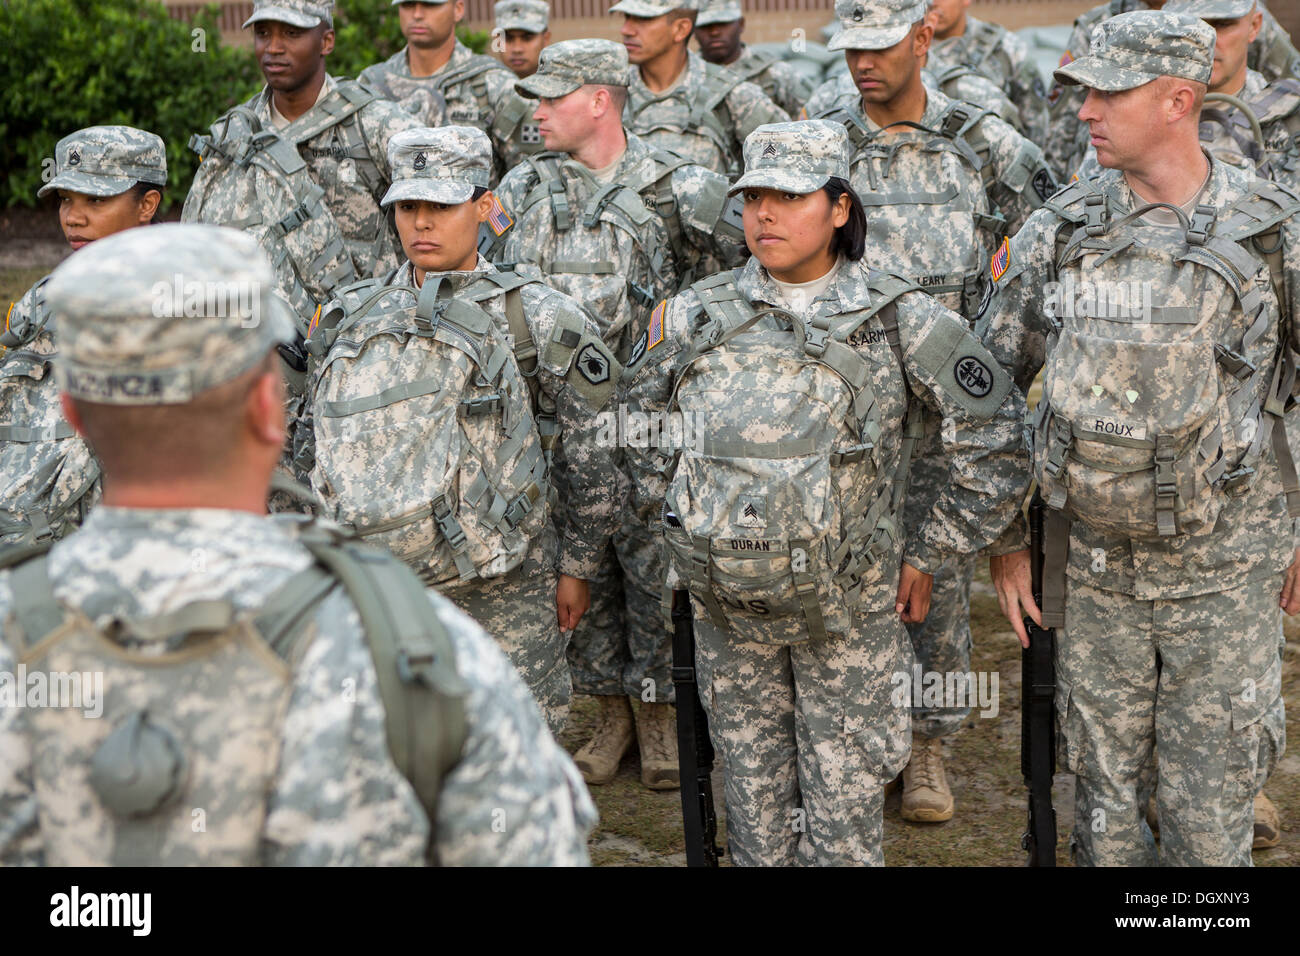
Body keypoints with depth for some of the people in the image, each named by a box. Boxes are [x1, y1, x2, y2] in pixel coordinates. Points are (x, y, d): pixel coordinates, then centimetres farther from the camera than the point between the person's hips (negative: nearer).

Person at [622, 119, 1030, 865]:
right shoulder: (696, 315, 2)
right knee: (755, 793, 14)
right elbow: (639, 425, 17)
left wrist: (928, 555, -1)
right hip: (726, 606, 3)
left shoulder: (900, 320, -5)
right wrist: (676, 524, 10)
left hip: (849, 607, -2)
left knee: (845, 807, 4)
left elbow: (998, 436, -2)